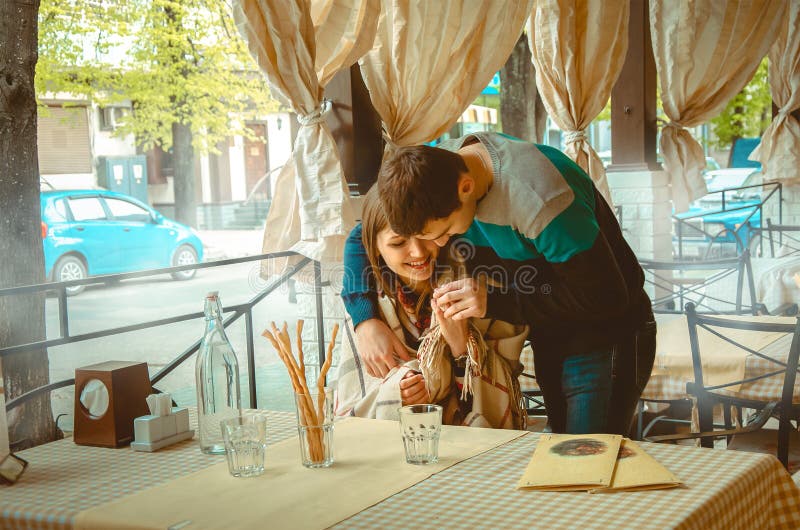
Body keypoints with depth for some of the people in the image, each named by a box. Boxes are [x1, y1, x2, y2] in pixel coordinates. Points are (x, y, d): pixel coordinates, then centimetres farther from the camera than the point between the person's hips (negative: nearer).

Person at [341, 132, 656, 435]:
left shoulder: (539, 198, -35)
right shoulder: (435, 169, -14)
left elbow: (605, 296, -29)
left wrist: (495, 303, -32)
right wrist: (365, 320, -16)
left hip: (605, 338, -6)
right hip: (547, 337, 7)